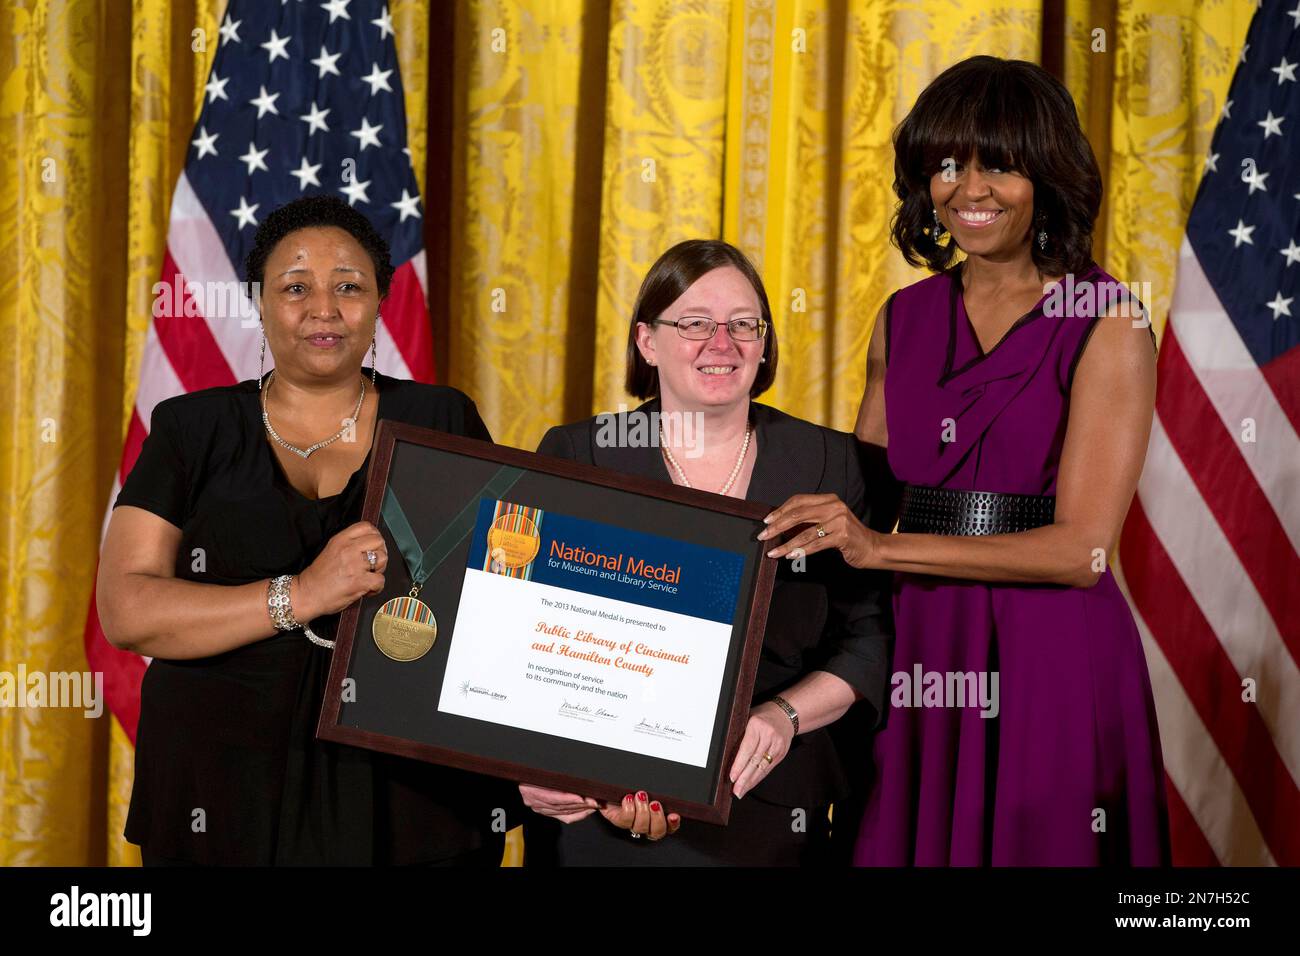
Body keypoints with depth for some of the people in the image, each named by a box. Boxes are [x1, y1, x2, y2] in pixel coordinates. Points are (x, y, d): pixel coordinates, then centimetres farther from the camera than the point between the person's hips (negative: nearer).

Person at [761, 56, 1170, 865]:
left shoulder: (1106, 324, -8)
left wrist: (883, 547, -22)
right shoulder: (906, 318, 9)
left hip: (1050, 660, -5)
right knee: (908, 846, 10)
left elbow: (1082, 546, -16)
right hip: (917, 650, 5)